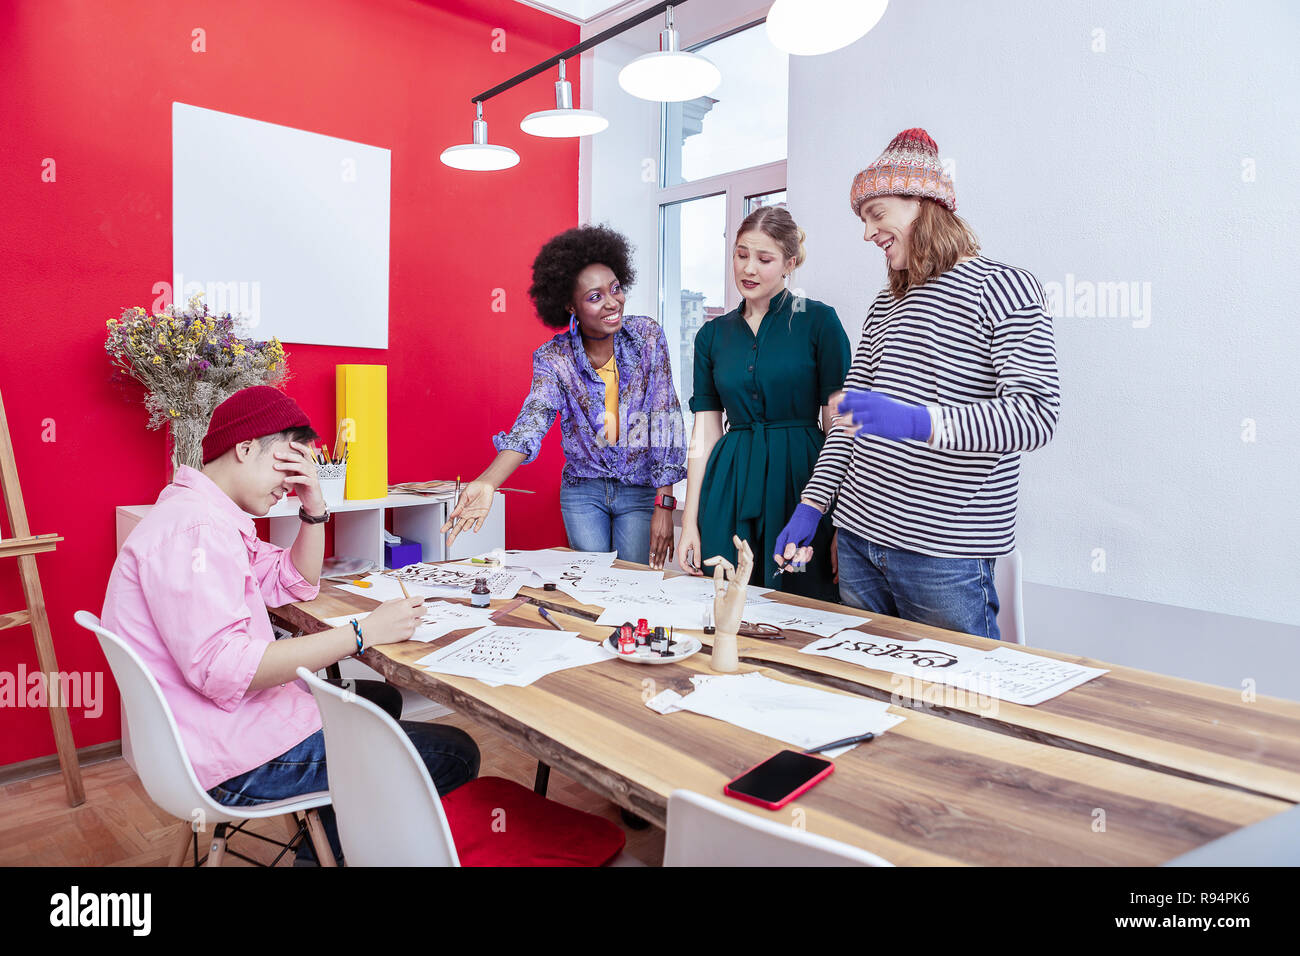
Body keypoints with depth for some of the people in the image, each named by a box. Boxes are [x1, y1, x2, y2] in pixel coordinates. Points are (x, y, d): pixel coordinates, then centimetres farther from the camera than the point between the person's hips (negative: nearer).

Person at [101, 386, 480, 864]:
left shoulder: (216, 518, 12)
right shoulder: (192, 528, -22)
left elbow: (297, 583, 18)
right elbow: (222, 668, -32)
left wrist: (314, 508, 2)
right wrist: (362, 633, -29)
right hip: (235, 760, -11)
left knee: (380, 697, 29)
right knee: (455, 753, -6)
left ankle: (321, 848, 29)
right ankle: (330, 847, 18)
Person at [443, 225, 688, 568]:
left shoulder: (647, 336, -11)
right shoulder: (554, 357, -10)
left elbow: (665, 421, -11)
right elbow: (533, 421, -25)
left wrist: (664, 506, -15)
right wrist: (487, 483, -45)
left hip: (641, 490, 0)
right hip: (582, 490, 1)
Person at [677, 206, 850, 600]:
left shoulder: (818, 320, -1)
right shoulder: (712, 334, 10)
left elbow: (838, 427, -5)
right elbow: (704, 434, 8)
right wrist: (690, 522, 3)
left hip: (800, 481, -3)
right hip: (731, 491, 3)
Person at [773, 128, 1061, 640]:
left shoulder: (1002, 286, -4)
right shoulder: (884, 305, 19)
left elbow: (1036, 413, -16)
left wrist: (919, 422, -30)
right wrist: (812, 504, 8)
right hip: (858, 538, 7)